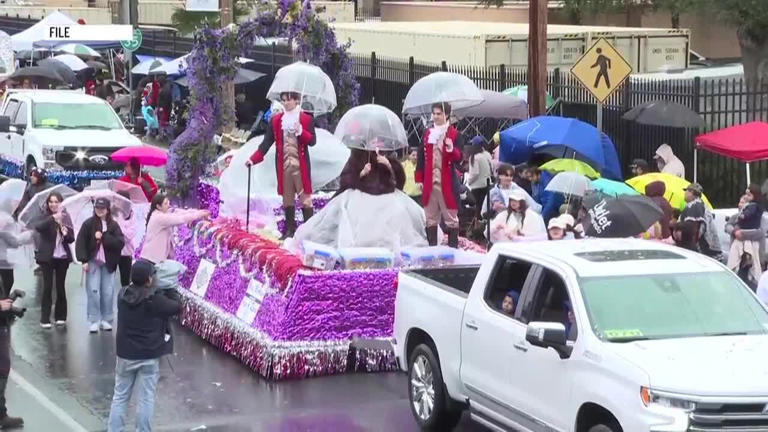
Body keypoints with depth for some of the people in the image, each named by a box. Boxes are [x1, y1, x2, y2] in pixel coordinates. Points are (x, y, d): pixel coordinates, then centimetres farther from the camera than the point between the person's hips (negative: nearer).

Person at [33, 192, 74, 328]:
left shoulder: (66, 217, 5)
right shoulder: (45, 217, -3)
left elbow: (72, 239, 5)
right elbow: (38, 227, -25)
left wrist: (66, 234, -18)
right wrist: (53, 218, -38)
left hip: (63, 257, 2)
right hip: (47, 257, -2)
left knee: (60, 286, 8)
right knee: (47, 287, -3)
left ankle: (60, 316, 19)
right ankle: (45, 319, -1)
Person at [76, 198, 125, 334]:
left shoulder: (113, 225, 4)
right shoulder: (88, 224, 0)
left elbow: (120, 243, -7)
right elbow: (80, 242, -3)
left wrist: (103, 238, -16)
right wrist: (84, 260, -11)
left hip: (108, 263, 2)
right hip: (93, 262, -2)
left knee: (108, 293, 3)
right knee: (93, 292, -6)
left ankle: (106, 320, 14)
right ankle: (94, 321, -2)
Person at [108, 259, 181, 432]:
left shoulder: (122, 295, -4)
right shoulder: (155, 299, -18)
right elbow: (177, 307, -5)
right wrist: (170, 288, 8)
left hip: (125, 354, 4)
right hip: (149, 356, -4)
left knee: (120, 396, 14)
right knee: (146, 399, 4)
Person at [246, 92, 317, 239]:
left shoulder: (307, 119, 1)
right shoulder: (275, 120, 8)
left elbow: (312, 141, -3)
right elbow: (267, 142, 5)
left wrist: (301, 131, -21)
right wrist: (253, 159, -5)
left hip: (300, 164, -3)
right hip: (283, 165, 3)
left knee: (304, 197, -3)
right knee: (287, 198, 7)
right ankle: (290, 229, 14)